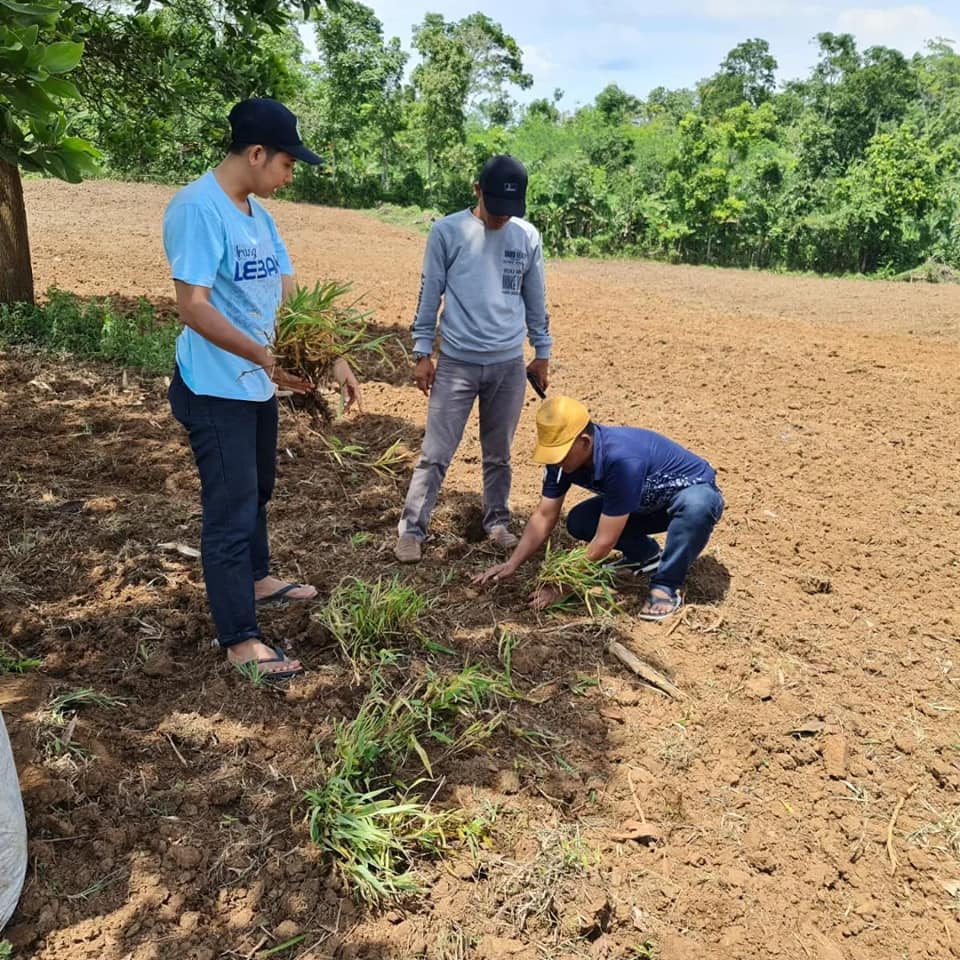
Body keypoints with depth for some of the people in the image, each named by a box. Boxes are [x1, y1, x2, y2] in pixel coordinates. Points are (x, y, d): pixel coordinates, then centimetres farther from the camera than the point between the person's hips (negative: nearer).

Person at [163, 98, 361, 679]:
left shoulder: (258, 211, 9)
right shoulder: (198, 208, -19)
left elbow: (289, 292, 10)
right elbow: (193, 305, -27)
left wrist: (333, 359, 3)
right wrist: (265, 356, -36)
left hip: (257, 384, 9)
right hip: (216, 391, -9)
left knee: (256, 493, 23)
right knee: (232, 510, -3)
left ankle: (257, 579, 45)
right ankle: (241, 639, 8)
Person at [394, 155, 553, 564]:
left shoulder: (528, 236, 4)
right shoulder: (447, 232, -4)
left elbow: (536, 301, 12)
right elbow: (429, 295, 0)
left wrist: (542, 353, 13)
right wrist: (422, 353, -2)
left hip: (509, 364, 3)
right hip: (456, 362, -2)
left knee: (498, 455, 13)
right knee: (435, 455, -1)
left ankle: (497, 523, 27)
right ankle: (411, 530, 7)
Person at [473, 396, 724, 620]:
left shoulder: (622, 459, -41)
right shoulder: (565, 456, -18)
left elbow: (605, 540, -36)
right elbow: (544, 517, -9)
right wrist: (512, 564, -19)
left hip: (694, 491, -7)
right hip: (649, 503, 7)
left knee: (695, 505, -41)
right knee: (578, 522, -11)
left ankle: (665, 587, -20)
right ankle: (648, 555, 13)